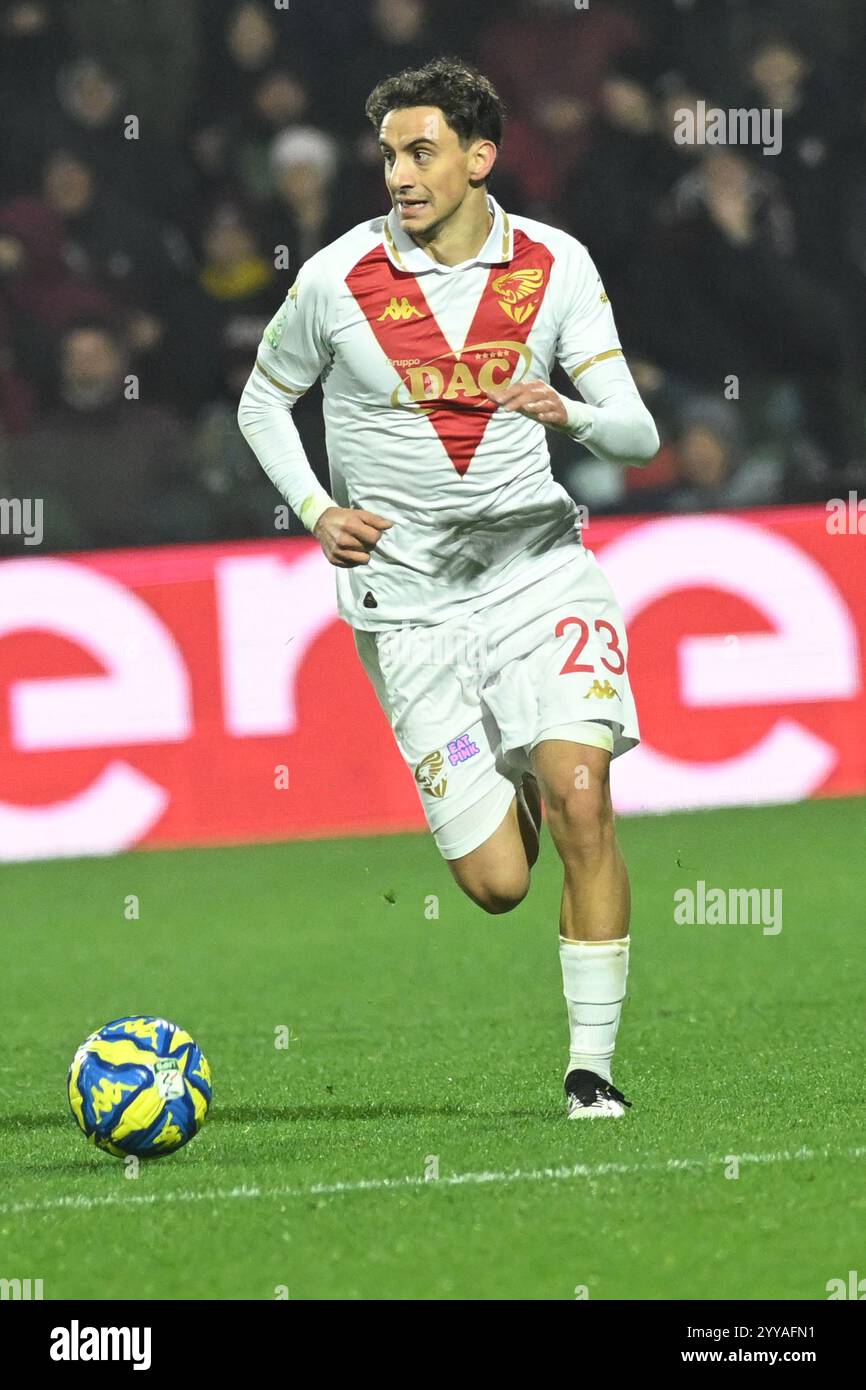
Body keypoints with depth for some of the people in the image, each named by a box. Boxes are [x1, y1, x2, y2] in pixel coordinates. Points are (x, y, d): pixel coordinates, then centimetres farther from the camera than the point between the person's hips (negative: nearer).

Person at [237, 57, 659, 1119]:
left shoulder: (555, 266, -1)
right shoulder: (336, 279, -5)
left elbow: (636, 433, -1)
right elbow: (262, 402, 12)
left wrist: (570, 413, -23)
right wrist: (314, 510, -3)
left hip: (538, 568, 1)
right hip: (408, 598, -1)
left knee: (581, 807, -19)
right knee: (497, 882, -5)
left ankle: (591, 1064, -6)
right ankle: (510, 788, 34)